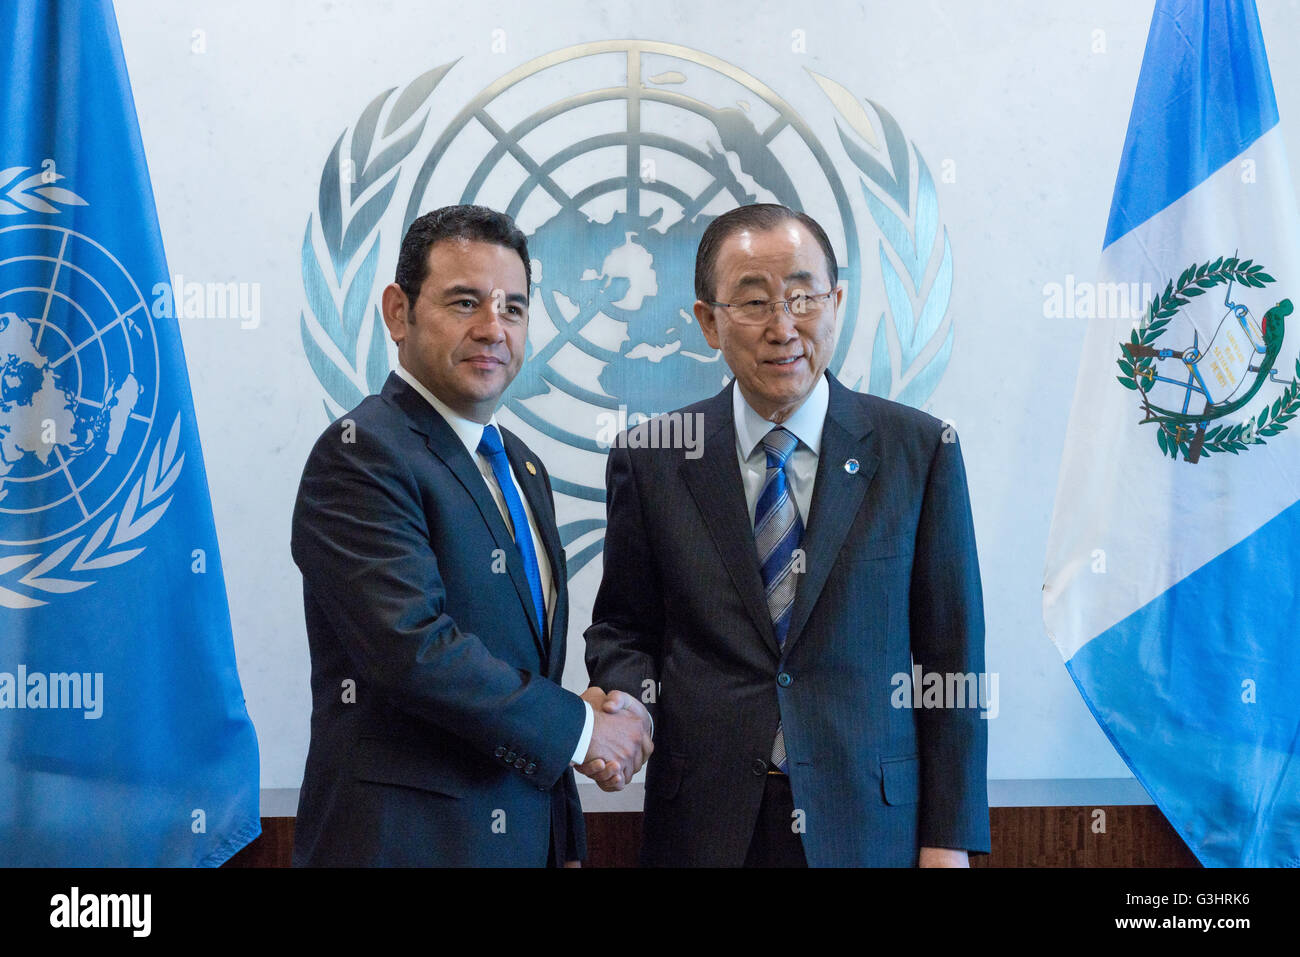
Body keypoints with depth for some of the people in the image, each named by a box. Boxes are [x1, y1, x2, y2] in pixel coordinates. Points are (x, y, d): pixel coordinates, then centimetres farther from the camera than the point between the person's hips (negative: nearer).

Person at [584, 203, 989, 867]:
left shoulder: (920, 450, -3)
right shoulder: (650, 461, -1)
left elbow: (950, 655, -2)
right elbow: (622, 629, 8)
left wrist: (949, 838, -4)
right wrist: (627, 701, -14)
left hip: (867, 827, 0)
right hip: (702, 828, 1)